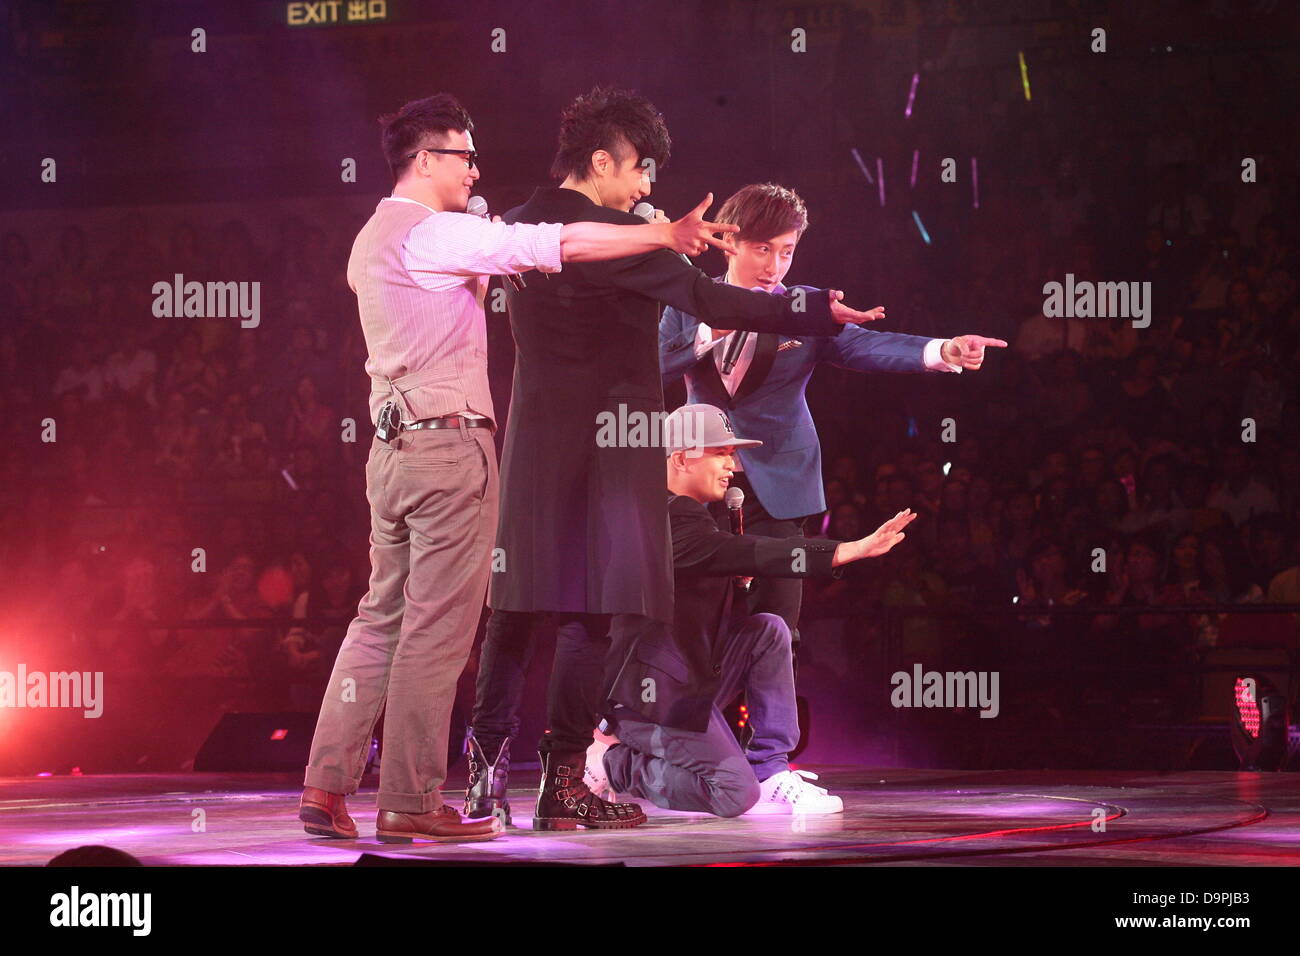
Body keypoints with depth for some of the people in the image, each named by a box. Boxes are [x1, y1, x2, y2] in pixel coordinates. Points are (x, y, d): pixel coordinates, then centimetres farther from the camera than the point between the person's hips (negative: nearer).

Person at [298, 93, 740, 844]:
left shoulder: (374, 241, 18)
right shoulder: (434, 233, -11)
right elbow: (558, 244, -15)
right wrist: (666, 236, -12)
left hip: (394, 445, 9)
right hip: (450, 442, -9)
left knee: (383, 618, 10)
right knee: (438, 627, -5)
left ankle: (328, 787, 4)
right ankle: (411, 803, -2)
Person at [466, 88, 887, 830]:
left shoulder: (522, 224, 9)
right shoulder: (610, 234, -13)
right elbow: (705, 298, -16)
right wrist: (815, 312, -11)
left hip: (534, 435, 7)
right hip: (604, 437, -7)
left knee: (519, 602, 8)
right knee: (594, 605, -2)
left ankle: (487, 770, 5)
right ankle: (565, 781, -3)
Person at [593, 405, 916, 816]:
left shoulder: (688, 515, 17)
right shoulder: (671, 520, -20)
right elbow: (750, 555, -31)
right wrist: (854, 549, -37)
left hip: (688, 681, 11)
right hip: (654, 691, -11)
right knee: (735, 796, -17)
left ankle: (770, 773, -2)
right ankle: (614, 764, 1)